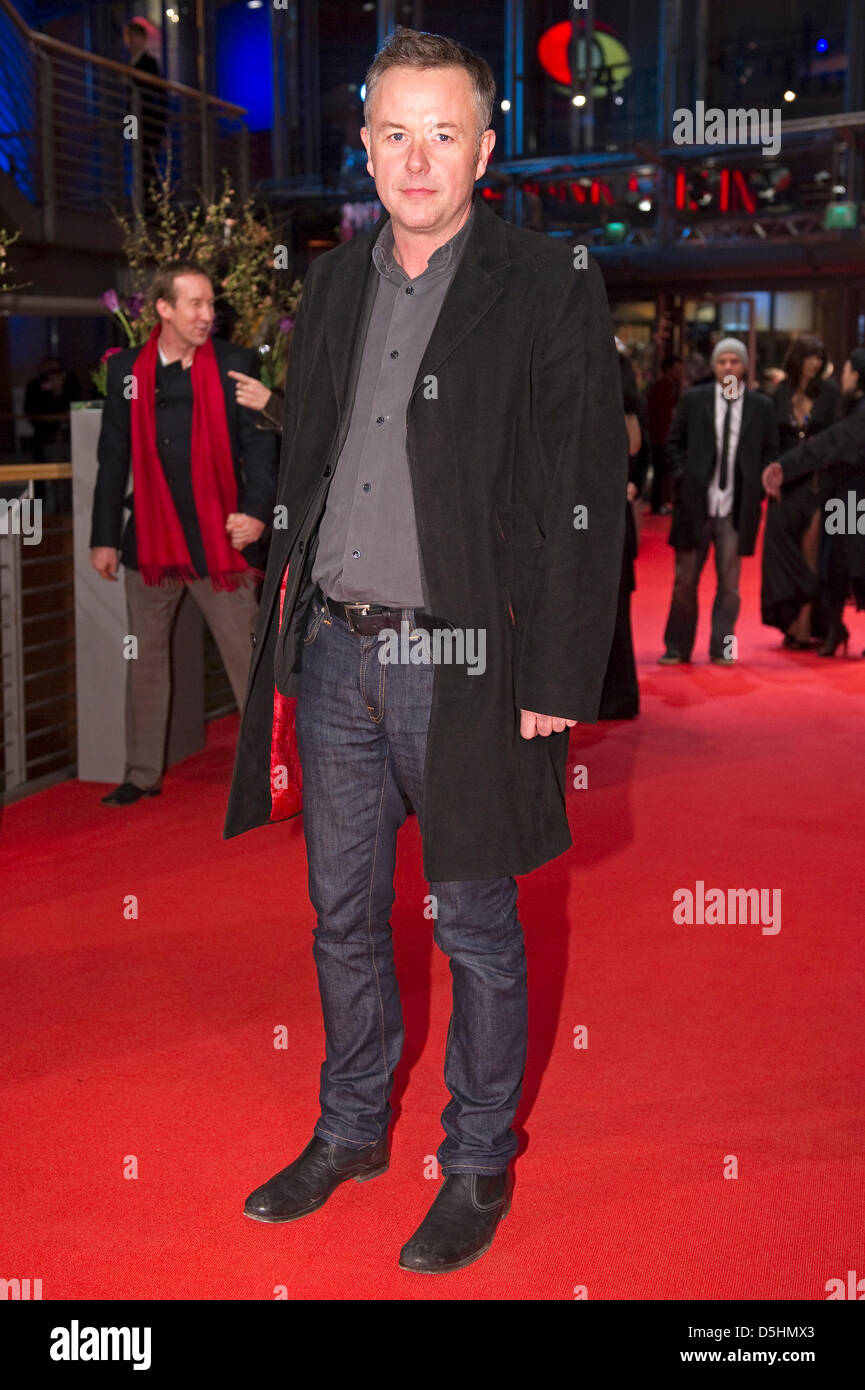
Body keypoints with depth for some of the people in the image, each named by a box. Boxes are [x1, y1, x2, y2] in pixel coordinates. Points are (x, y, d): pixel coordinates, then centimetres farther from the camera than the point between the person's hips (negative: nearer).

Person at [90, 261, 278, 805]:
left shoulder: (236, 364, -2)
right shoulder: (127, 370, 5)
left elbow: (259, 443, -4)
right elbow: (114, 458, 8)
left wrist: (256, 509, -20)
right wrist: (104, 537, 6)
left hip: (220, 536, -3)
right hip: (151, 539, 3)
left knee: (248, 655, -2)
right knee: (146, 658, 12)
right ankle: (143, 774, 23)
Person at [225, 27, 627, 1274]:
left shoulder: (550, 289, -6)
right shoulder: (334, 284, 11)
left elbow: (586, 502, -9)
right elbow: (298, 469, 15)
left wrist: (556, 684, -13)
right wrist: (283, 631, 10)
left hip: (464, 665, -5)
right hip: (333, 655, 6)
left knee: (476, 931, 8)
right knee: (344, 917, 16)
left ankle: (479, 1167, 26)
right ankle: (351, 1132, 36)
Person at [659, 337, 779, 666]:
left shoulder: (761, 406, 4)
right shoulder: (693, 399, 3)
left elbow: (771, 451, 10)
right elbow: (674, 442, 8)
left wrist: (757, 486, -1)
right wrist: (683, 477, -3)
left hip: (738, 506, 0)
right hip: (695, 502, 0)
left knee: (729, 582, 5)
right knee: (685, 580, 4)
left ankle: (721, 648, 14)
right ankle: (677, 647, 13)